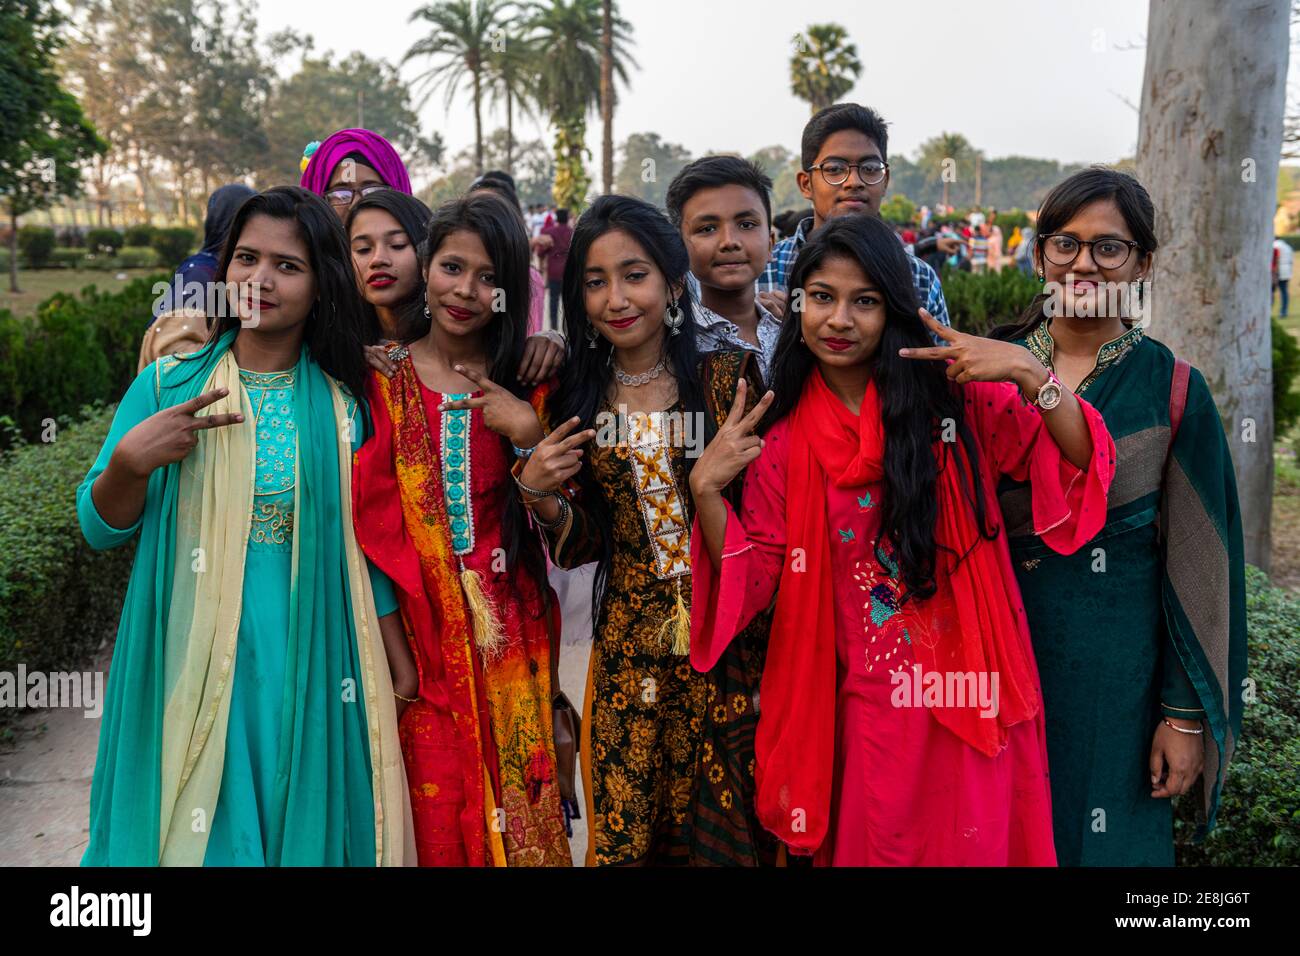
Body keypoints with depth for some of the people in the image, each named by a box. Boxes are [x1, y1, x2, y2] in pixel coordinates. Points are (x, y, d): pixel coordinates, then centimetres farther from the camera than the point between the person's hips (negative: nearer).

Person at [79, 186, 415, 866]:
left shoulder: (341, 403, 1)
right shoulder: (169, 384, -2)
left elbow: (362, 539, 7)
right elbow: (101, 529, 1)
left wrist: (398, 657, 8)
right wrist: (131, 463, -18)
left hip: (312, 662, 1)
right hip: (193, 662, 0)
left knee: (304, 822, 12)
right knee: (201, 828, 10)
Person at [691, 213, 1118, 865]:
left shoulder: (956, 397, -3)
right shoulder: (781, 436, 1)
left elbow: (1081, 466, -9)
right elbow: (754, 581, -1)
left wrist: (1027, 371, -22)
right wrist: (706, 489, -14)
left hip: (969, 693, 0)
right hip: (864, 706, 1)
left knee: (973, 847, 11)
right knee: (869, 848, 14)